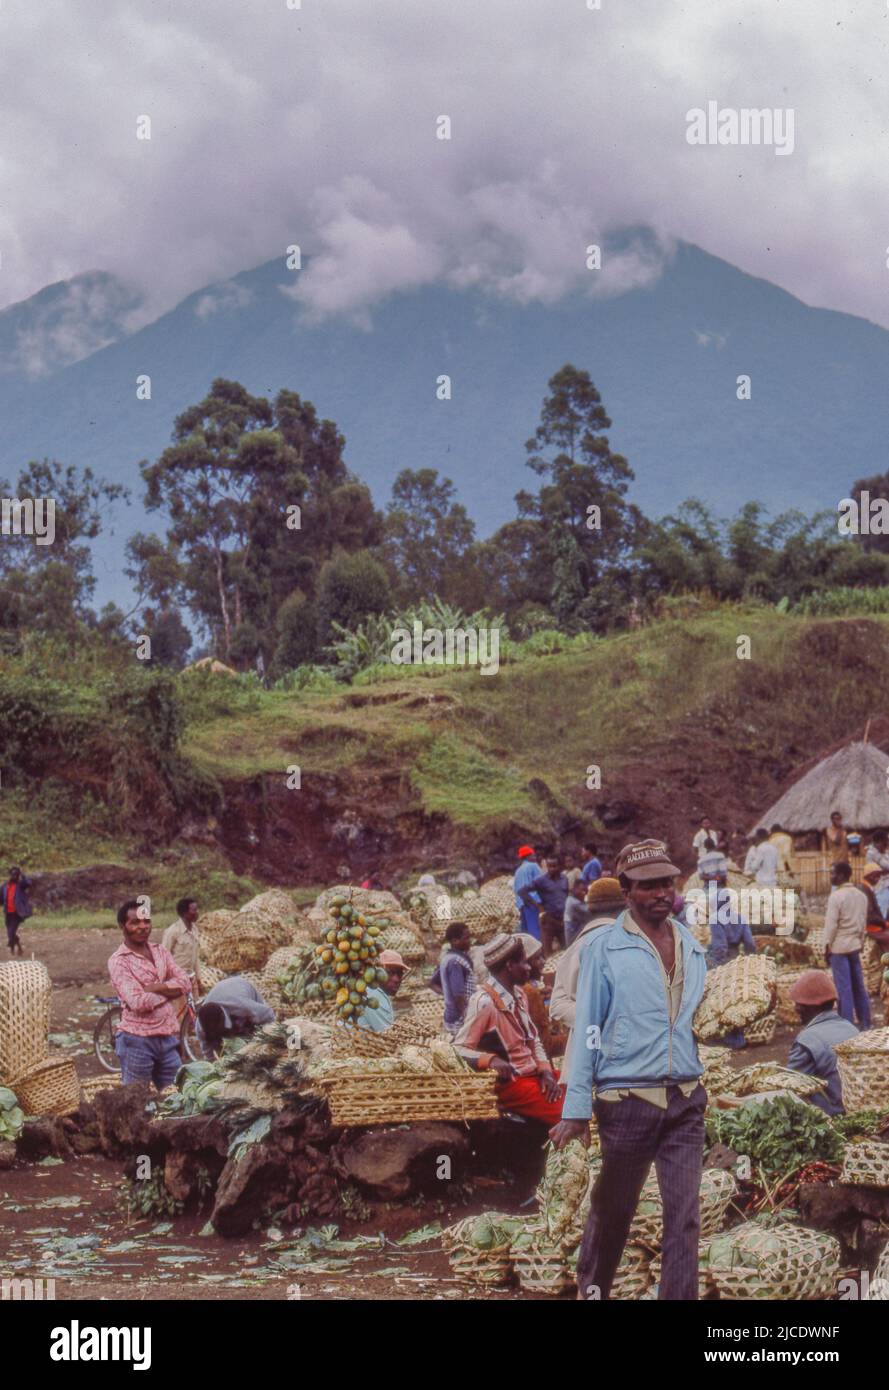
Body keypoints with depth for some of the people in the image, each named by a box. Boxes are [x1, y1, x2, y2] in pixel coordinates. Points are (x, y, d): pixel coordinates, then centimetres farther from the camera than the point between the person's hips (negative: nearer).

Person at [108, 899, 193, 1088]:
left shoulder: (161, 952, 10)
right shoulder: (118, 961, -9)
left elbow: (185, 983, -2)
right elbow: (138, 1002, -20)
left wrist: (152, 988, -14)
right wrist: (168, 990, -6)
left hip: (168, 1038, 6)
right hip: (137, 1040, -6)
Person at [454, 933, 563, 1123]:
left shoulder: (518, 994, 10)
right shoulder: (484, 1002, -18)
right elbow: (459, 1050, -18)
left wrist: (546, 1070, -2)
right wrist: (491, 1060, -33)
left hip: (534, 1073, 9)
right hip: (509, 1083, -9)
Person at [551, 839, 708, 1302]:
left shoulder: (691, 946, 11)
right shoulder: (603, 948, -2)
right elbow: (587, 1029, -4)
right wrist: (576, 1108, -7)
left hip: (686, 1101, 3)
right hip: (627, 1101, -3)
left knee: (684, 1215, -3)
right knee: (613, 1207, 11)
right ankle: (591, 1286, 34)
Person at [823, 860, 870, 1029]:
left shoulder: (836, 896, -14)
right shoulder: (861, 895, 7)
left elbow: (831, 925, -14)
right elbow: (863, 922, 12)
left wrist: (827, 948, -7)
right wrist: (861, 943, 19)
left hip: (839, 947, -7)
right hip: (855, 946, 7)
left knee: (844, 988, -3)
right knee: (859, 986, 12)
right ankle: (865, 1024, 15)